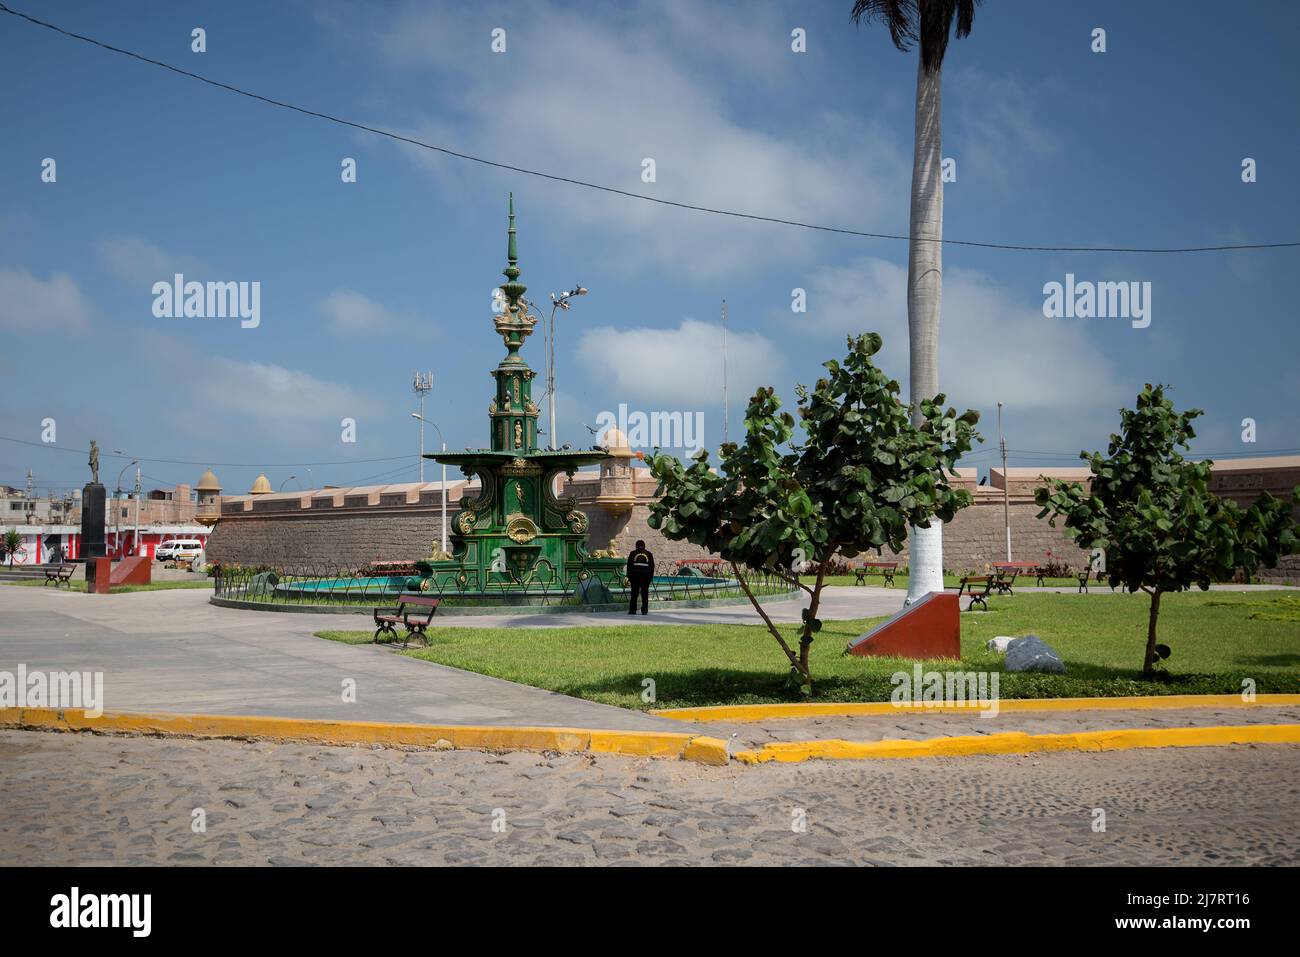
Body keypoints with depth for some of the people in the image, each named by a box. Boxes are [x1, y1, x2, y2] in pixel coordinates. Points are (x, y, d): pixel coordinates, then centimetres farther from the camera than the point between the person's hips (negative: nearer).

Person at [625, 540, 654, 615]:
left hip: (635, 575, 0)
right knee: (645, 594, 2)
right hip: (646, 576, 0)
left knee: (634, 593, 4)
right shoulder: (649, 554, 11)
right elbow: (652, 566, 10)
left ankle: (632, 610, 2)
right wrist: (650, 577, 13)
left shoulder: (633, 553, 8)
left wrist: (629, 577, 9)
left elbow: (629, 566, 6)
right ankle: (644, 610, -1)